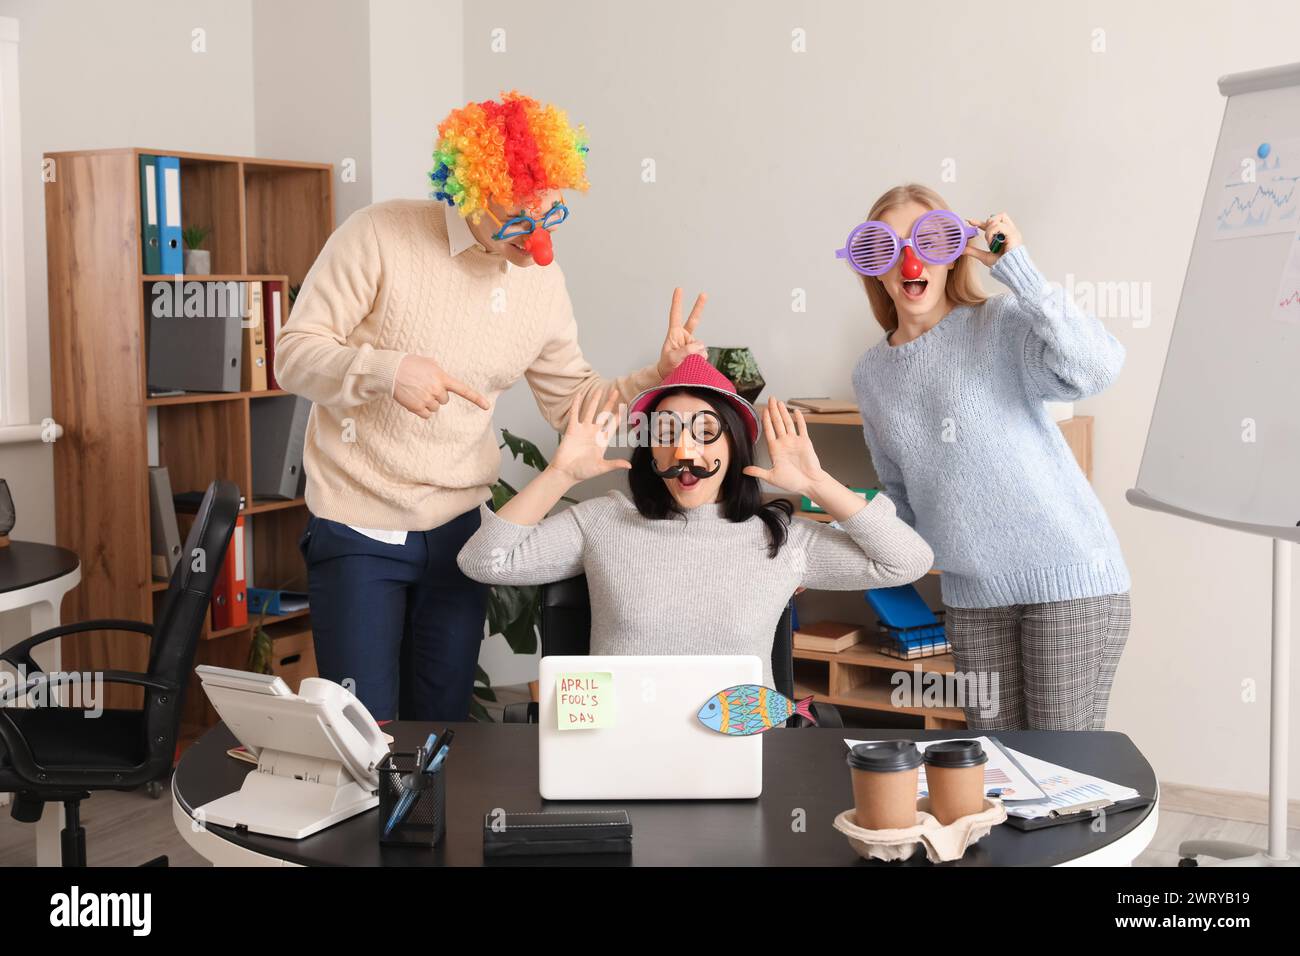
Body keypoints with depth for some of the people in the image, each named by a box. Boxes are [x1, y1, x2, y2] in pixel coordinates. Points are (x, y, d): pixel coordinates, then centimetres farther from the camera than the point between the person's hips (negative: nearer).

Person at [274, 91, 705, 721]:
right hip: (359, 528, -4)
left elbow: (573, 401, 11)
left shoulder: (543, 279, 3)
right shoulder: (380, 237, -14)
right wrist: (387, 369, -31)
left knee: (443, 726, 13)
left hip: (458, 527, 5)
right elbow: (294, 356, -13)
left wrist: (658, 376, -5)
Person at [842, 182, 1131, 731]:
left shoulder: (1001, 325, -8)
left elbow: (1093, 369, -28)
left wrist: (1016, 268, -25)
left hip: (1069, 578, -5)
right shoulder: (871, 374, 10)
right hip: (973, 593, 5)